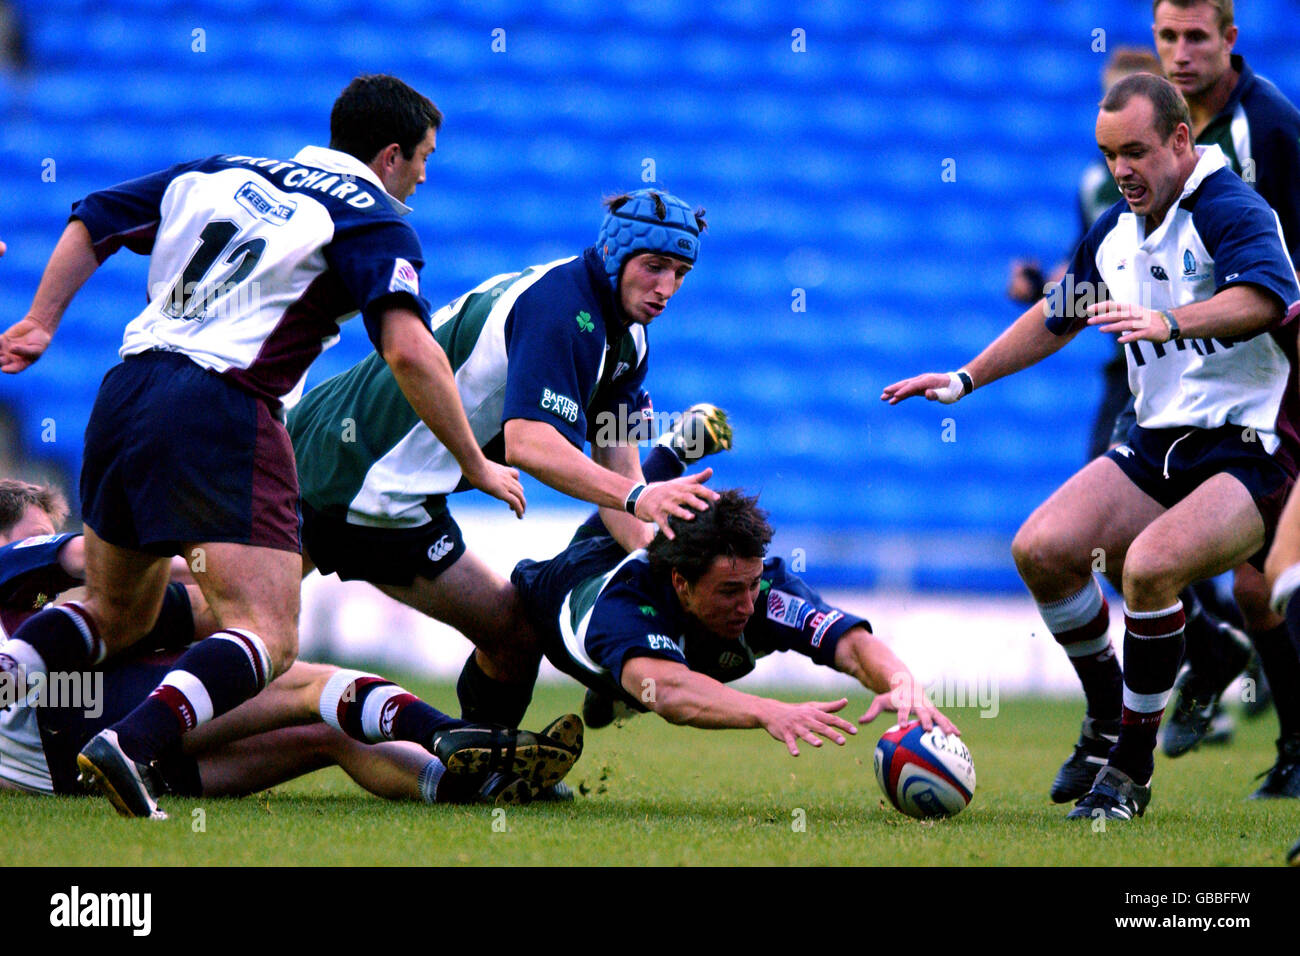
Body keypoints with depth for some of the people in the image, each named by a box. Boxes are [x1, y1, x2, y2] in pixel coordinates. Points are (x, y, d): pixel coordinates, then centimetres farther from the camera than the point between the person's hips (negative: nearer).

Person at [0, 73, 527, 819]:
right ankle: (133, 743, -36)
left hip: (126, 394, 7)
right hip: (221, 417, -7)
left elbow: (90, 222, 22)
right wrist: (476, 465, -6)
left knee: (116, 618, 25)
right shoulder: (374, 220, 1)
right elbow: (408, 348, -13)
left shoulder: (223, 172, 20)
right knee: (269, 641, -10)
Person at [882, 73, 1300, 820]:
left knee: (1149, 564, -30)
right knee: (1042, 548, -10)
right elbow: (1057, 316, 30)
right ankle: (1109, 719, 13)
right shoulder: (1115, 232, 13)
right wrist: (965, 379, 30)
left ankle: (1132, 767, -13)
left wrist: (1171, 322, -47)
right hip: (1157, 445, 8)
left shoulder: (1231, 209, -12)